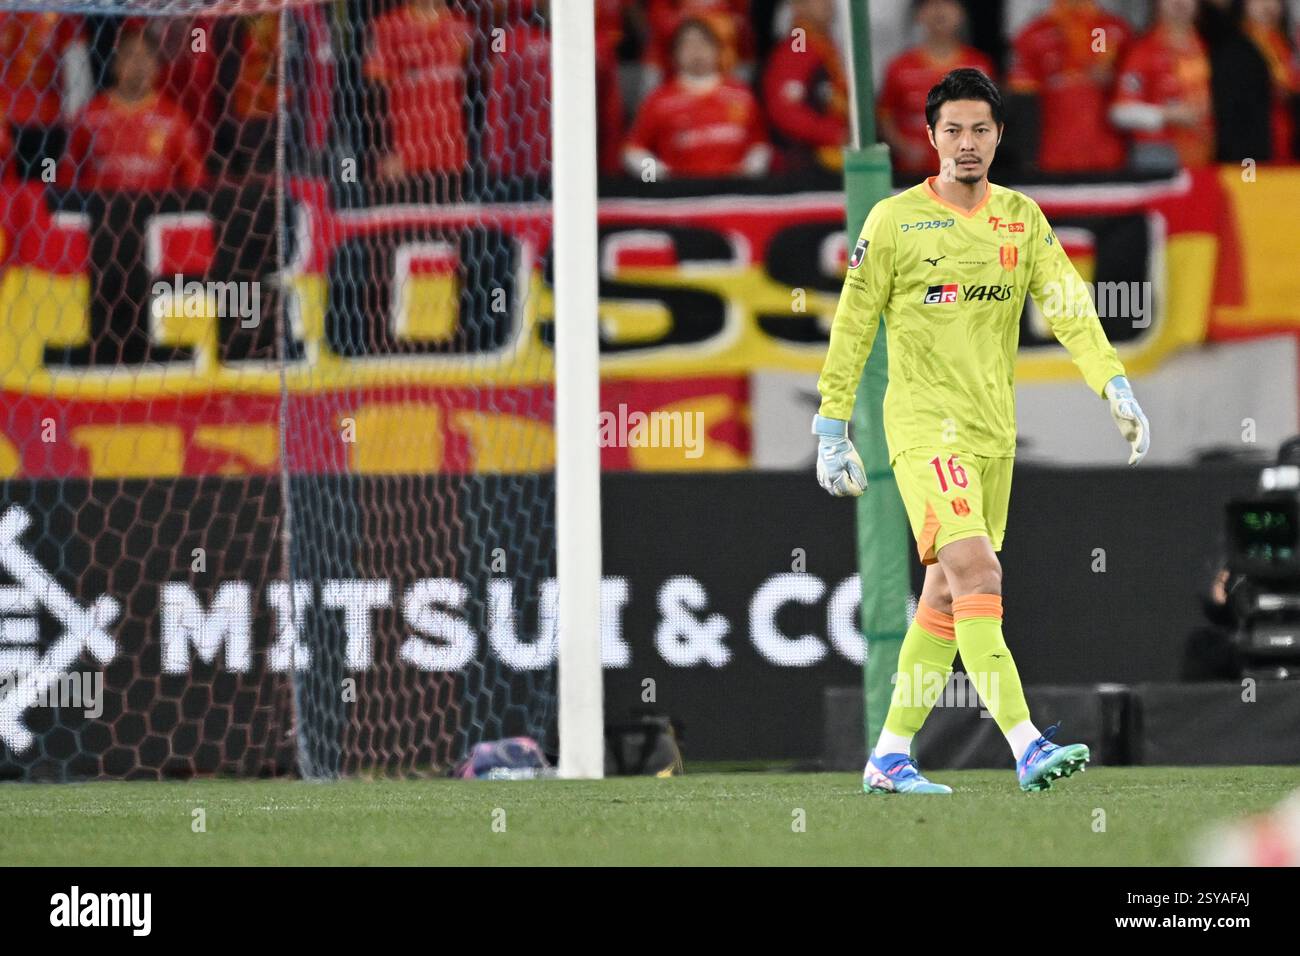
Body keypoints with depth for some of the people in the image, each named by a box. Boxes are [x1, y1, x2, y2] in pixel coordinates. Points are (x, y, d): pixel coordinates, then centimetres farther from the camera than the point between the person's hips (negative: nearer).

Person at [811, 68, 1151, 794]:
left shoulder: (1022, 218, 8)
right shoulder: (895, 221, -4)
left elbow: (1068, 306, -2)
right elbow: (851, 330, 0)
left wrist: (1115, 385, -17)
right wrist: (832, 431, -1)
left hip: (995, 429, 6)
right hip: (924, 425, -6)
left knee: (947, 597, 9)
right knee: (976, 573, -20)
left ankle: (890, 757, 18)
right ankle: (1027, 748, -29)